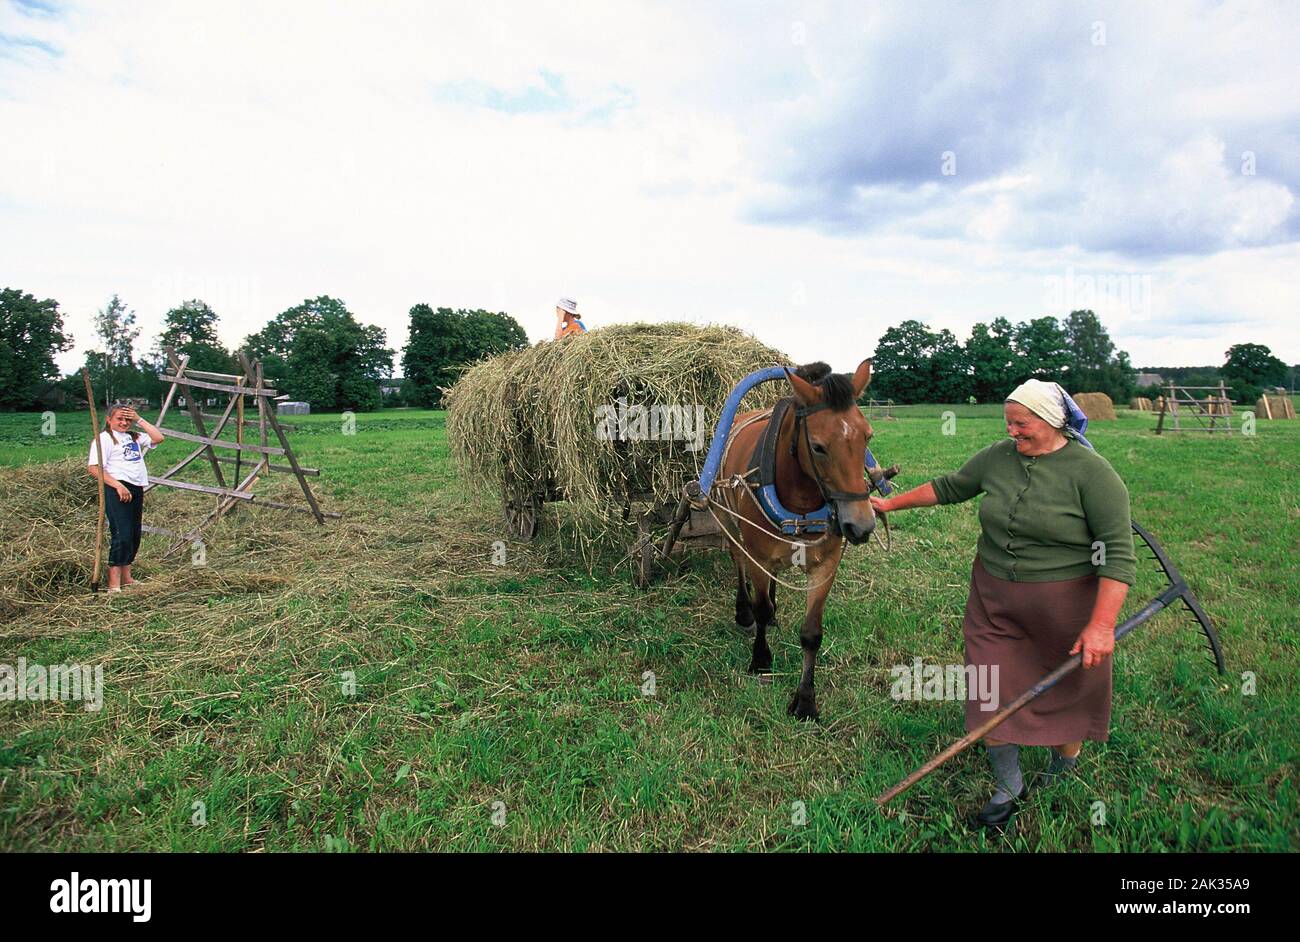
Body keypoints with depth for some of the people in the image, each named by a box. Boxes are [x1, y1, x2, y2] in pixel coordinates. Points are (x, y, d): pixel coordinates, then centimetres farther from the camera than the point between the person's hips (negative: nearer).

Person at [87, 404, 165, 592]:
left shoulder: (134, 437, 20)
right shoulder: (104, 438, -2)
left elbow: (158, 438, 12)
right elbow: (93, 468, -11)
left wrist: (140, 420, 9)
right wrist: (118, 485, -19)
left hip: (136, 489, 8)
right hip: (116, 489, -8)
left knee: (134, 535, 10)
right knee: (121, 535, -13)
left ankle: (126, 578, 20)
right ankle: (114, 584, -10)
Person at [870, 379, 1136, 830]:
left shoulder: (1091, 472, -15)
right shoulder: (997, 457, -1)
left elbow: (1119, 554, -18)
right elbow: (949, 487, 15)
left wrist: (1101, 625, -24)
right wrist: (891, 503, 17)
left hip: (1065, 606, -4)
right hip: (993, 601, 4)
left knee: (1065, 693, 16)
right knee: (992, 693, 5)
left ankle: (1063, 768, 45)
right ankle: (1009, 787, 26)